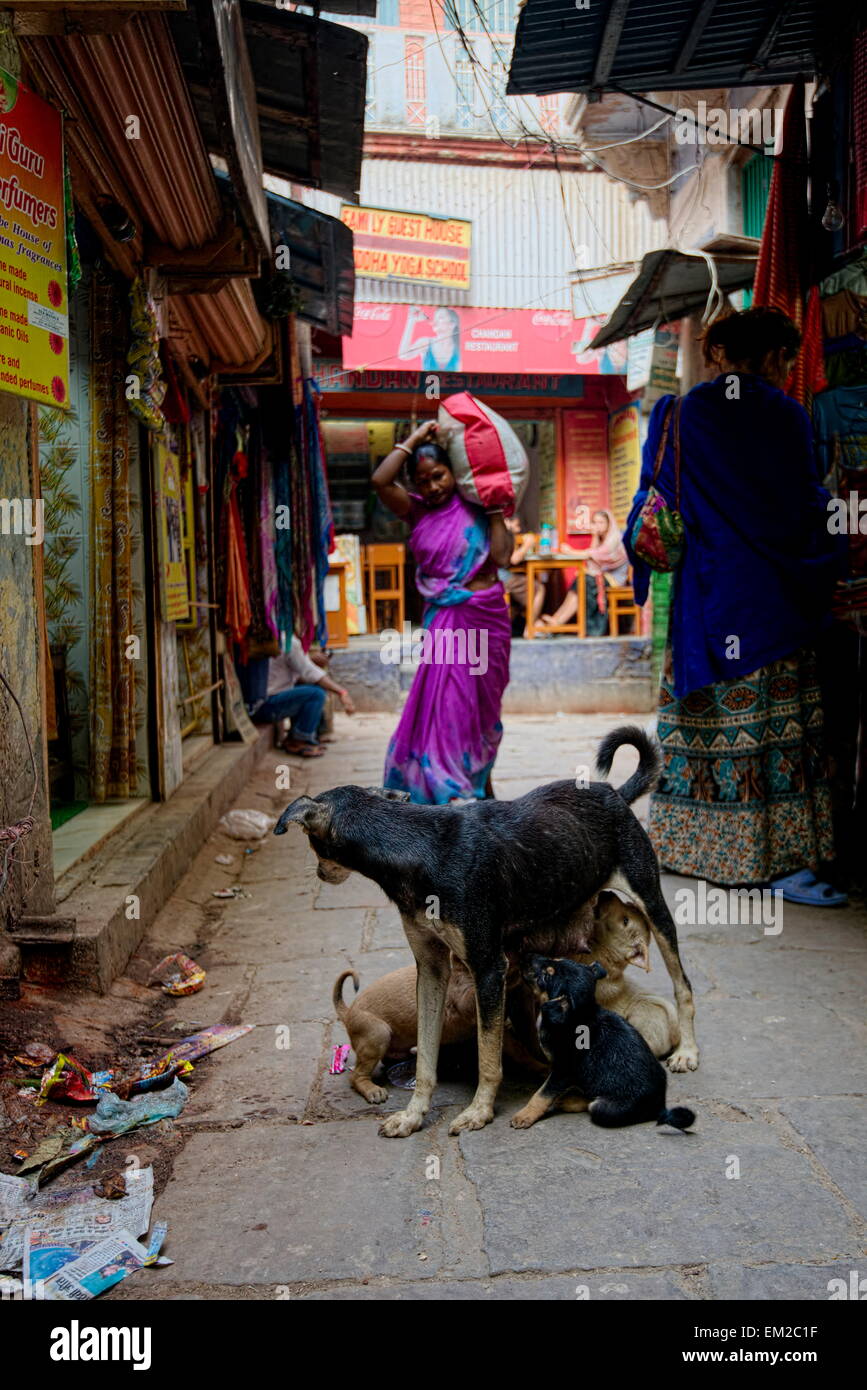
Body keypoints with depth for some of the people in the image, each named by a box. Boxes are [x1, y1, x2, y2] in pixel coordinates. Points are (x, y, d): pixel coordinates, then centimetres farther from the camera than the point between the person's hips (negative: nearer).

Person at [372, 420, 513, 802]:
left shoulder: (475, 509, 0)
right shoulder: (417, 512, 5)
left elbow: (500, 557, -12)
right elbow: (381, 481, -11)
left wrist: (495, 509, -7)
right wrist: (415, 439, -5)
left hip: (484, 616, -1)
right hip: (443, 619, 1)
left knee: (480, 702, 10)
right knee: (449, 701, -2)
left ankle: (481, 784, 24)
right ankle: (459, 790, 8)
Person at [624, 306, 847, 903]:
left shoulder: (681, 415, 5)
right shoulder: (787, 417, -4)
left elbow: (656, 503, 8)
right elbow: (810, 510, 0)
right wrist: (823, 575, 12)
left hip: (705, 595, 4)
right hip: (772, 600, -4)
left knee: (704, 721, 11)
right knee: (778, 724, -1)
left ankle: (687, 842, 19)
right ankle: (783, 859, 0)